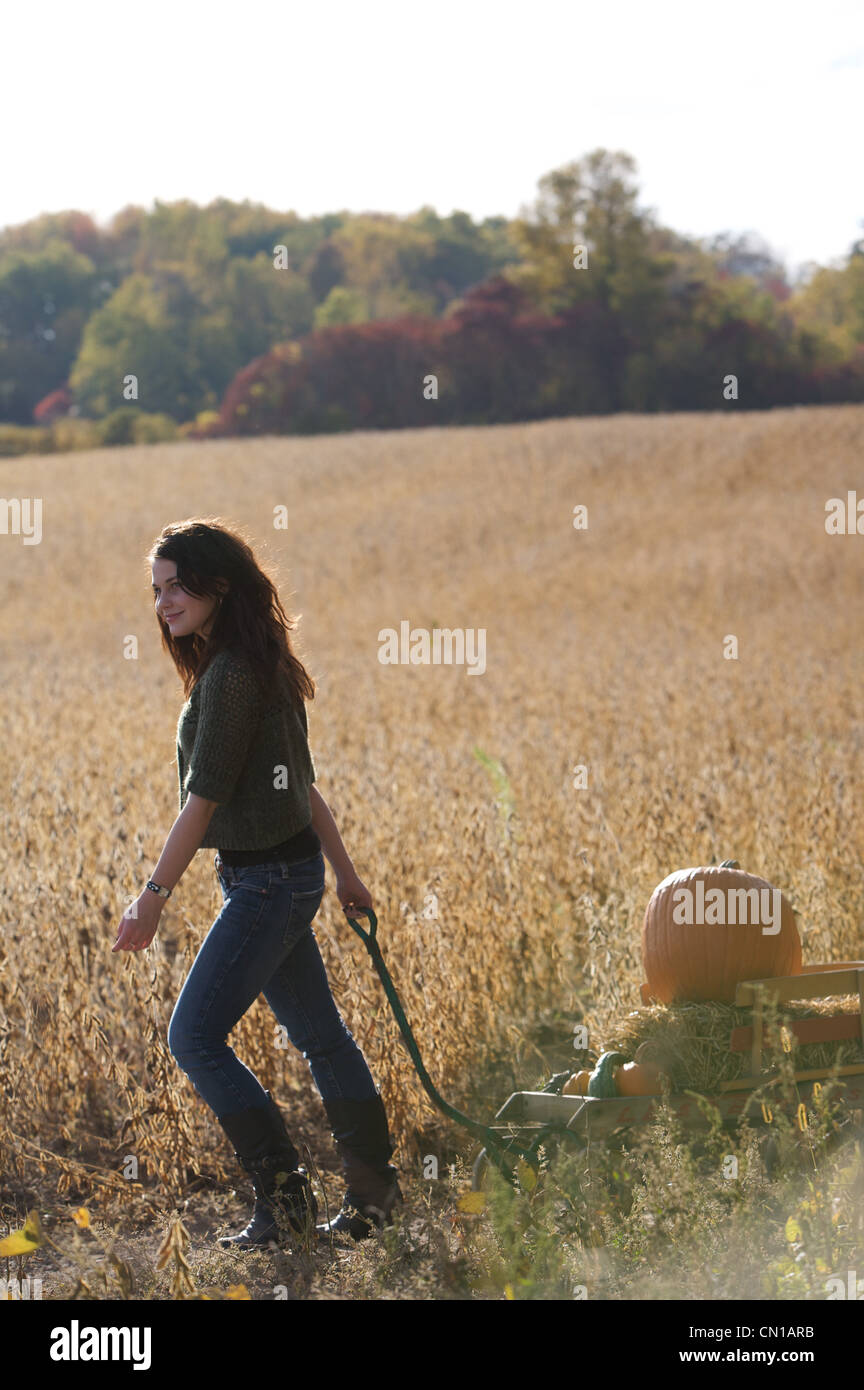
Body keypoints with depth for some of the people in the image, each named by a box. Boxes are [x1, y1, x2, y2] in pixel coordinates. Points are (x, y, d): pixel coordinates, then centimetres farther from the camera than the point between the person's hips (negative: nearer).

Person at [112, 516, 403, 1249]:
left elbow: (204, 798, -20)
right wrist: (344, 872, 23)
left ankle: (284, 1196, -1)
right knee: (319, 1032, 15)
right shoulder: (265, 667, 11)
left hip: (268, 880, -10)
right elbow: (303, 781, 17)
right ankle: (375, 1193, 22)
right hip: (285, 873, 10)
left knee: (195, 1036, -6)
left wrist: (153, 897, -18)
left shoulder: (232, 675, -18)